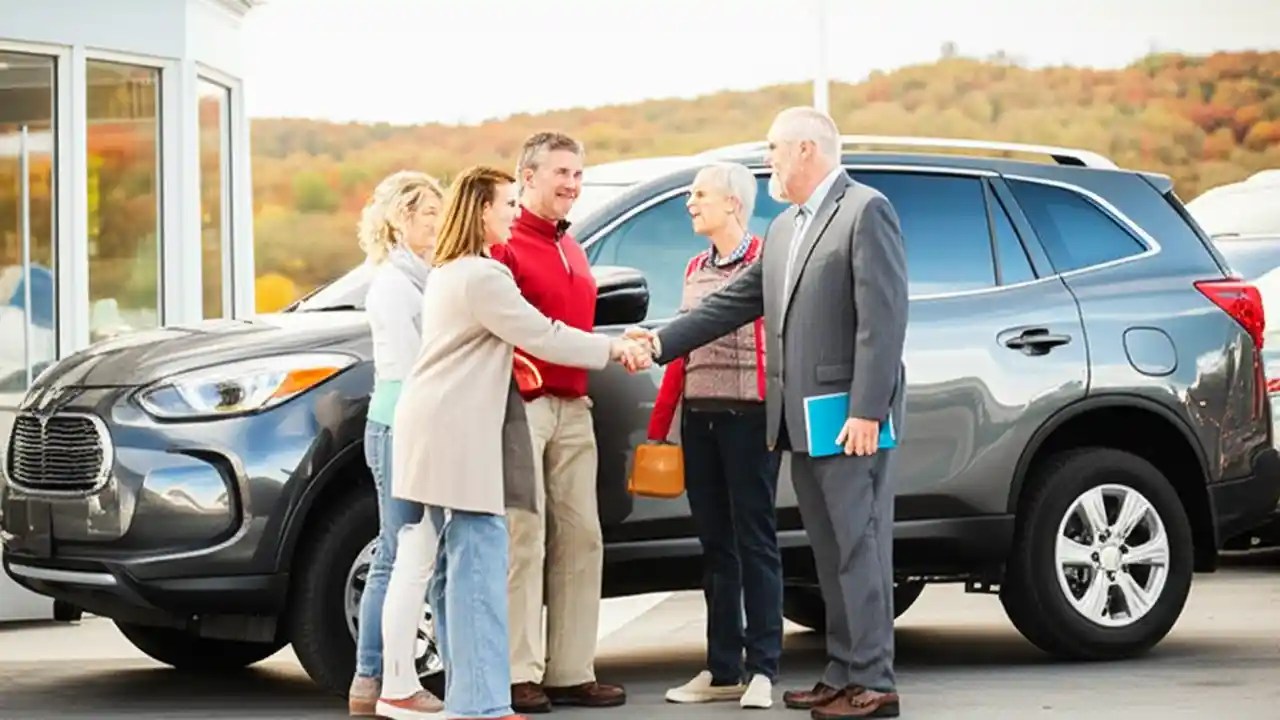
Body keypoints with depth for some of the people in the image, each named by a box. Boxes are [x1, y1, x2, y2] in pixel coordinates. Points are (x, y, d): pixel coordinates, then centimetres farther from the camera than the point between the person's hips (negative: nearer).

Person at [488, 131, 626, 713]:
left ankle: (572, 672, 12)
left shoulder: (571, 249, 21)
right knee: (523, 541, -7)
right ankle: (518, 676, -3)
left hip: (572, 408, 9)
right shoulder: (505, 245, -7)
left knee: (581, 540, 7)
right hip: (522, 405, -9)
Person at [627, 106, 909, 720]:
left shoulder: (865, 210, -8)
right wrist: (661, 342, 13)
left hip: (849, 417, -8)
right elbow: (736, 302, 21)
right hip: (802, 419, 8)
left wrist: (866, 411, -20)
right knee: (830, 552, 11)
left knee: (859, 546, -6)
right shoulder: (784, 228, 19)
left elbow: (883, 317, -15)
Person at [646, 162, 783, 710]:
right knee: (715, 545, 9)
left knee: (754, 541, -2)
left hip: (748, 414, -7)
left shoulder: (766, 262, -4)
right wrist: (658, 426, 16)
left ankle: (761, 671, 1)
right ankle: (721, 670, 14)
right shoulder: (695, 269, 17)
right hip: (699, 416, 7)